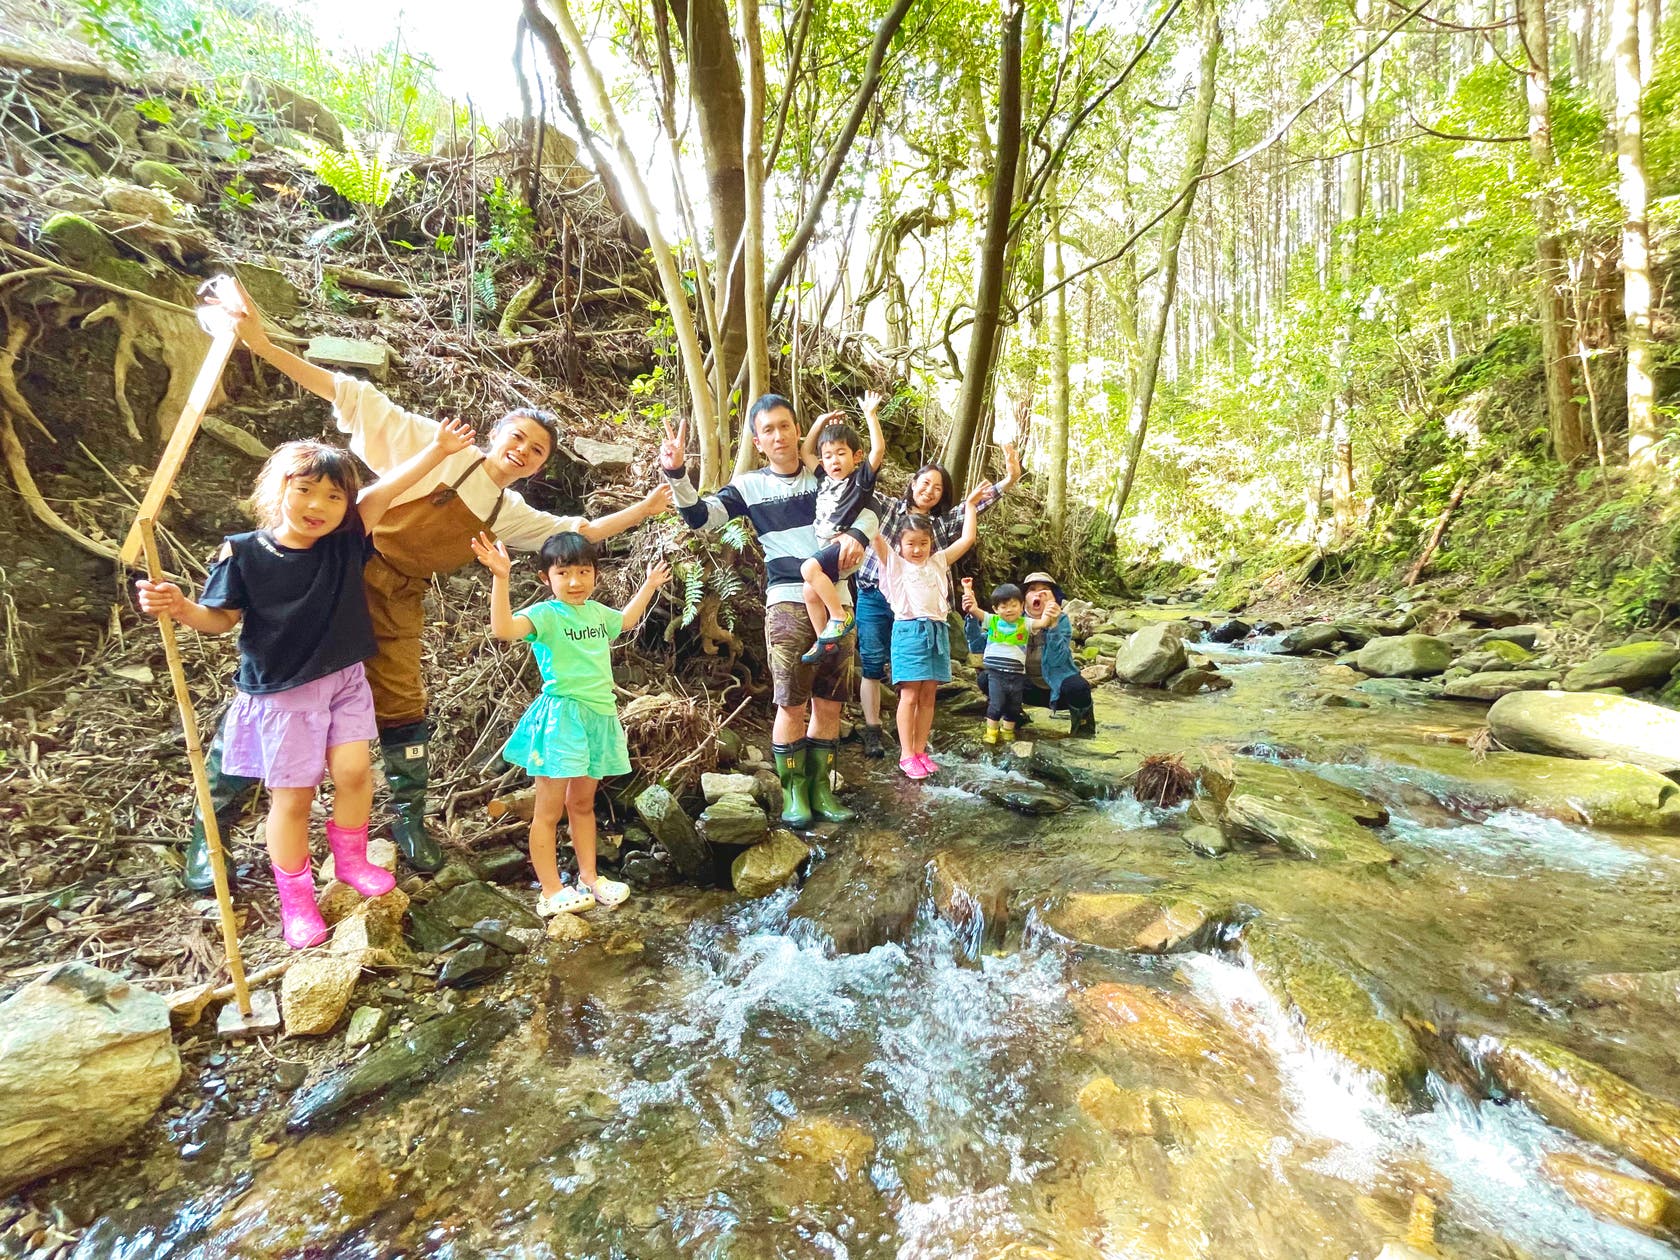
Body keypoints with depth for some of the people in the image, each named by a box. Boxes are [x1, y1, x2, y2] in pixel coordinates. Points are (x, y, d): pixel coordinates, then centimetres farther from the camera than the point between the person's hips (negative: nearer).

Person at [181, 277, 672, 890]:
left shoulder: (511, 515, 8)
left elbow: (582, 532, 14)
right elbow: (357, 398, -9)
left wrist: (643, 510, 9)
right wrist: (262, 344, -17)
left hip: (398, 603, 4)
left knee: (402, 709, 6)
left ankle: (409, 819, 25)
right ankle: (211, 825, 15)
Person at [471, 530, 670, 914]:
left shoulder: (597, 611, 10)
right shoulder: (545, 614, -11)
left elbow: (625, 621, 34)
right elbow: (504, 628, -31)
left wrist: (650, 585, 40)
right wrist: (500, 578, -38)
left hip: (599, 716, 7)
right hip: (561, 717, -7)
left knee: (583, 803, 19)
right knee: (549, 810, 2)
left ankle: (589, 878, 30)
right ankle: (551, 893, 12)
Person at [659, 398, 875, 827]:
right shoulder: (749, 485, 5)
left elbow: (868, 512, 6)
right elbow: (699, 517, -4)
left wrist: (856, 534, -17)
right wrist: (676, 473, -21)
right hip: (788, 602, -2)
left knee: (829, 703, 6)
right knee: (792, 704, -3)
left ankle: (820, 788, 20)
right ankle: (793, 792, 13)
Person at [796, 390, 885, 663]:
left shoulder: (860, 479, -2)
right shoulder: (824, 478, 16)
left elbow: (878, 449, -15)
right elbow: (805, 451, 27)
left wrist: (871, 414, -13)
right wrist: (820, 422, 19)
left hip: (844, 546, -8)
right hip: (825, 547, 8)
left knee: (809, 568, -28)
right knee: (810, 593, 0)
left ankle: (841, 616, -15)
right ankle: (825, 641, 14)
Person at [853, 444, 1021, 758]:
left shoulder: (943, 523, 5)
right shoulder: (886, 509, 1)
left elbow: (976, 505, -3)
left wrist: (1011, 479, -17)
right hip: (874, 599, -2)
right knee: (873, 665, 0)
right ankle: (872, 731, 9)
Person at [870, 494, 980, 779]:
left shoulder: (938, 562, 15)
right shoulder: (894, 563, 3)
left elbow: (967, 538, 15)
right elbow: (874, 534, -8)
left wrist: (970, 504, 17)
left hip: (937, 631, 5)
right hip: (909, 631, -4)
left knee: (928, 695, 8)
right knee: (910, 696, -3)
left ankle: (920, 751, 17)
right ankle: (906, 755, 5)